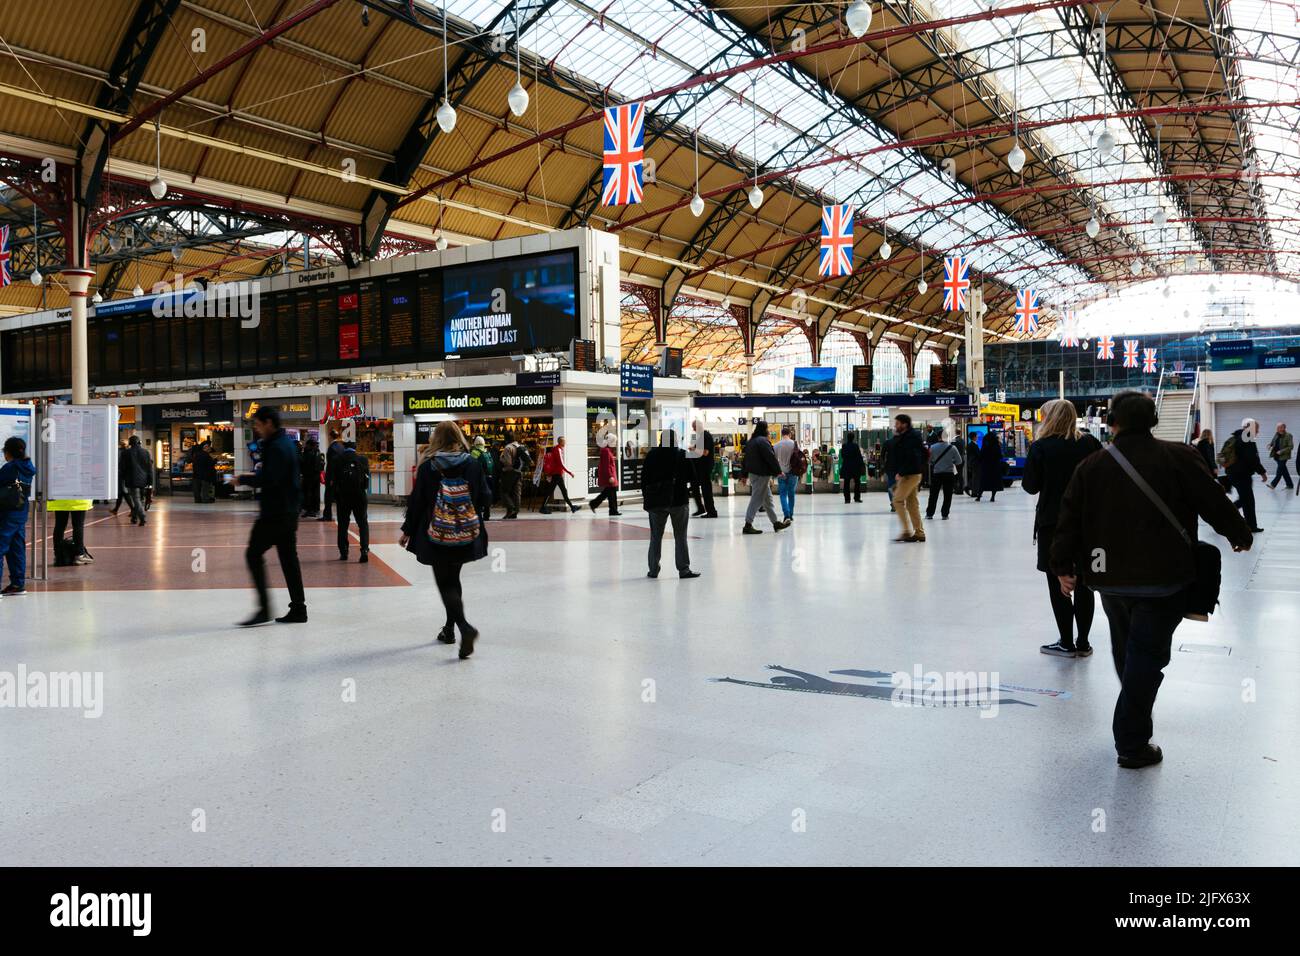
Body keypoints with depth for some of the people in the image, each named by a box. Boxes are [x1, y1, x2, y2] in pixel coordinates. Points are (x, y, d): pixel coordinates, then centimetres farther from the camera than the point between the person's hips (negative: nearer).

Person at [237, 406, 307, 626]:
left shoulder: (277, 447, -15)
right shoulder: (285, 442, 16)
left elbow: (269, 480, -23)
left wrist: (243, 479, -12)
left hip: (275, 512, -10)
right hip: (288, 512, 10)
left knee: (253, 554, -5)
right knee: (288, 558, 10)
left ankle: (264, 609, -6)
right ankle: (298, 609, 11)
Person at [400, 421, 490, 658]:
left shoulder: (428, 465, -7)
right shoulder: (473, 463, -2)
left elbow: (417, 500, -4)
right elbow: (485, 497, 1)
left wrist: (407, 530, 5)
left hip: (437, 535, -3)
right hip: (466, 534, 3)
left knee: (446, 584, 0)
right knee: (453, 579, 20)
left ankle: (465, 627, -20)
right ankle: (449, 629, 28)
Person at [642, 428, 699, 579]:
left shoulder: (652, 455, -2)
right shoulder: (682, 455, -6)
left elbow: (644, 478, 1)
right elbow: (690, 477, -2)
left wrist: (645, 496, 11)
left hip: (656, 501, 1)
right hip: (679, 499, -1)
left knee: (656, 536, 10)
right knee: (680, 537, 4)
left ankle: (653, 570, 13)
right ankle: (684, 569, 3)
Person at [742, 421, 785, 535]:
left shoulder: (750, 441, 14)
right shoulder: (763, 441, -15)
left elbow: (746, 458, 17)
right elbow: (771, 457, -18)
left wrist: (745, 475, 20)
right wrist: (778, 471, -10)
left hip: (753, 473, 10)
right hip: (762, 474, -10)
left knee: (768, 499, 16)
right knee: (757, 499, -7)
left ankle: (775, 523, 23)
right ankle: (748, 525, -8)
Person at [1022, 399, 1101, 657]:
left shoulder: (1041, 447, -10)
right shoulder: (1090, 443, 1)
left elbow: (1030, 486, -8)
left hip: (1053, 522, -4)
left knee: (1057, 584, 5)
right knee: (1084, 583, 11)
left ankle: (1067, 643, 8)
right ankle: (1083, 643, 16)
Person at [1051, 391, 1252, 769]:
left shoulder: (1090, 466, 1)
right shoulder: (1179, 457, -6)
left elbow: (1069, 521, 0)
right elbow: (1214, 502, -1)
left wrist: (1063, 566, 6)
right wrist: (1239, 535, 17)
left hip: (1111, 578, 4)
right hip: (1163, 579, -3)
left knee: (1125, 650, 22)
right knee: (1147, 654, -1)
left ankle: (1135, 716, 42)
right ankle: (1132, 743, -1)